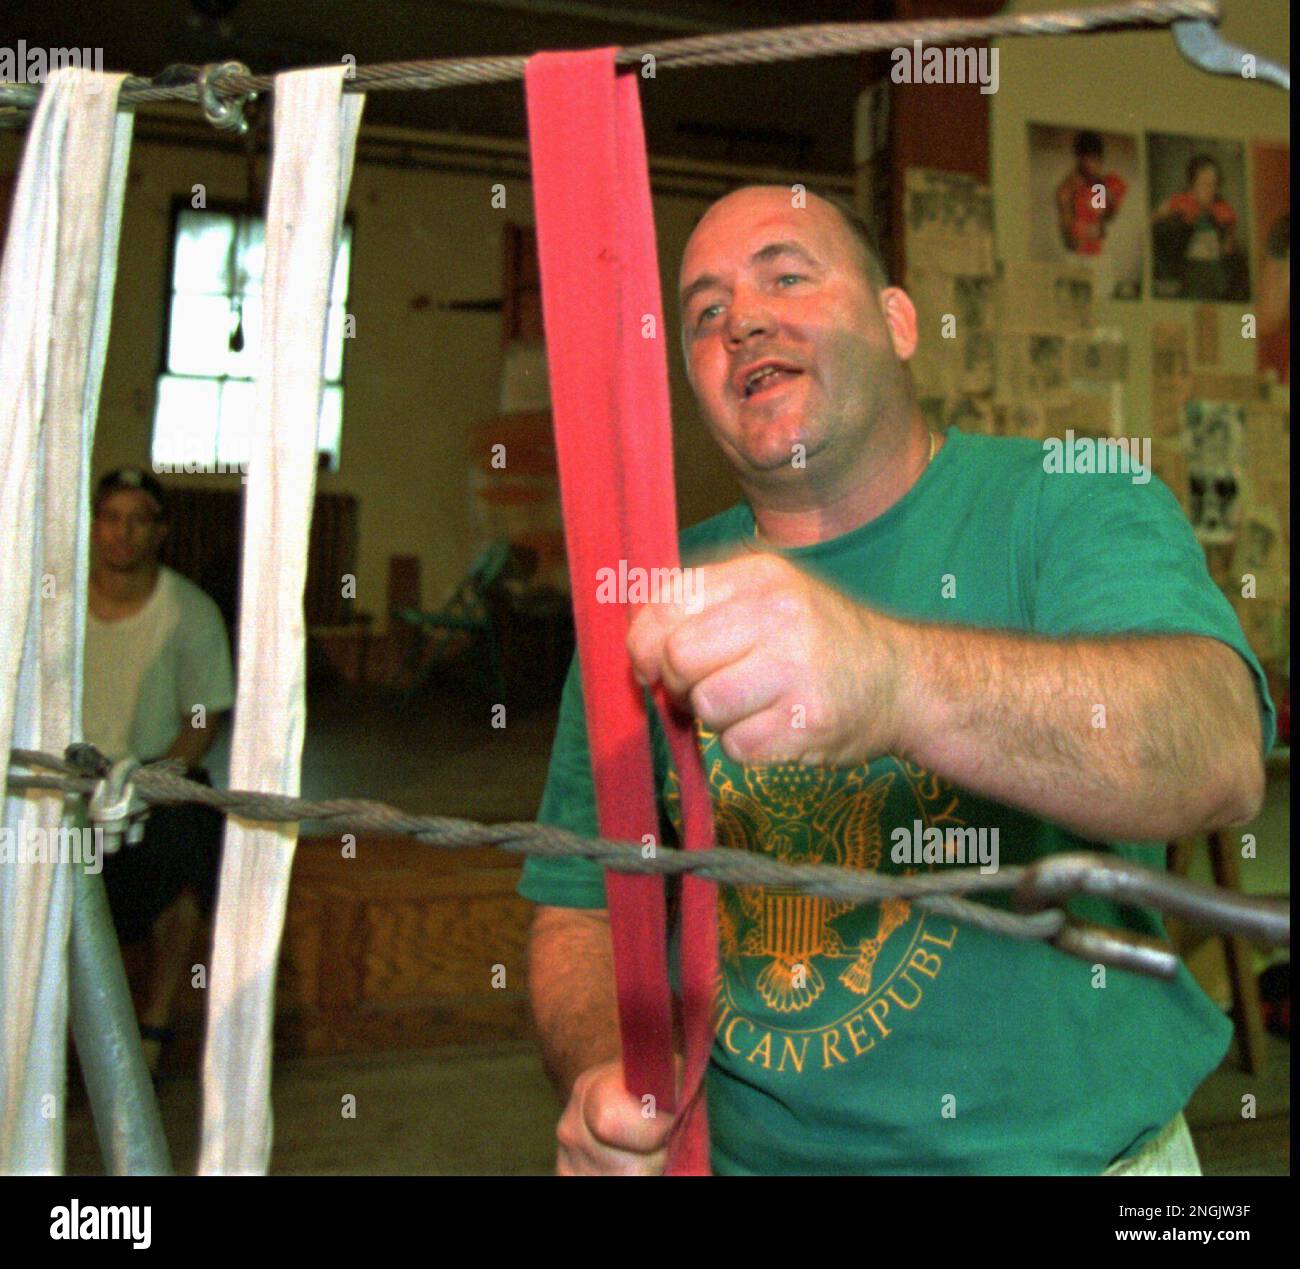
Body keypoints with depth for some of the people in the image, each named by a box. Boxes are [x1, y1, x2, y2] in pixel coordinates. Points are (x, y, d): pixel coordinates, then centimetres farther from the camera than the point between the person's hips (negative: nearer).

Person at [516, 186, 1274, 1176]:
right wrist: (607, 1078, -13)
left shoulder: (1067, 504, -6)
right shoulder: (654, 604, 3)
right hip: (743, 1150, 3)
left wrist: (894, 677, -42)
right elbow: (583, 908, 7)